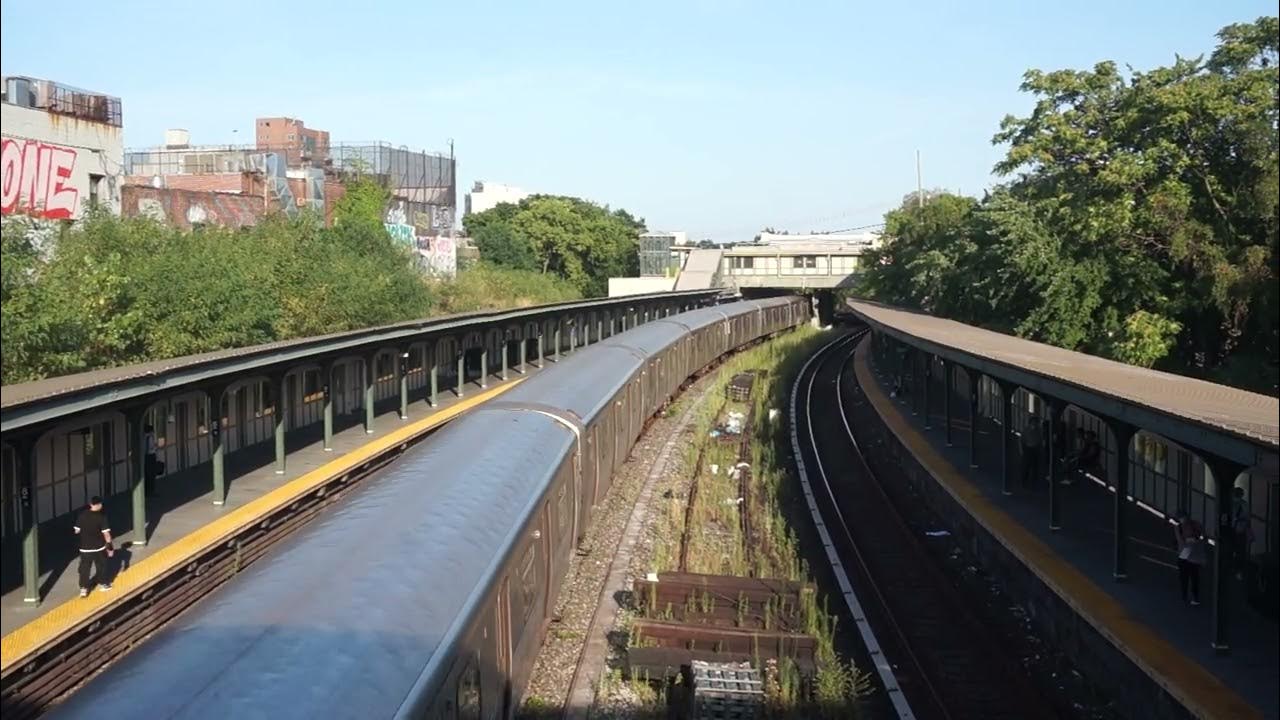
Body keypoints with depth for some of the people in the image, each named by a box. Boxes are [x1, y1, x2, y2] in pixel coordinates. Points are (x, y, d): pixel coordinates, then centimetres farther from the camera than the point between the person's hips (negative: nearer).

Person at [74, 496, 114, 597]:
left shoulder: (82, 515, -5)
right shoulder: (101, 516, -14)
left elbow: (77, 531, 3)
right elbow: (106, 533, -15)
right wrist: (110, 547, -7)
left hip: (85, 547, 2)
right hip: (99, 547, -2)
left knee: (84, 568, 8)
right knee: (101, 566, 17)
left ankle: (83, 588, 2)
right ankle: (104, 584, 31)